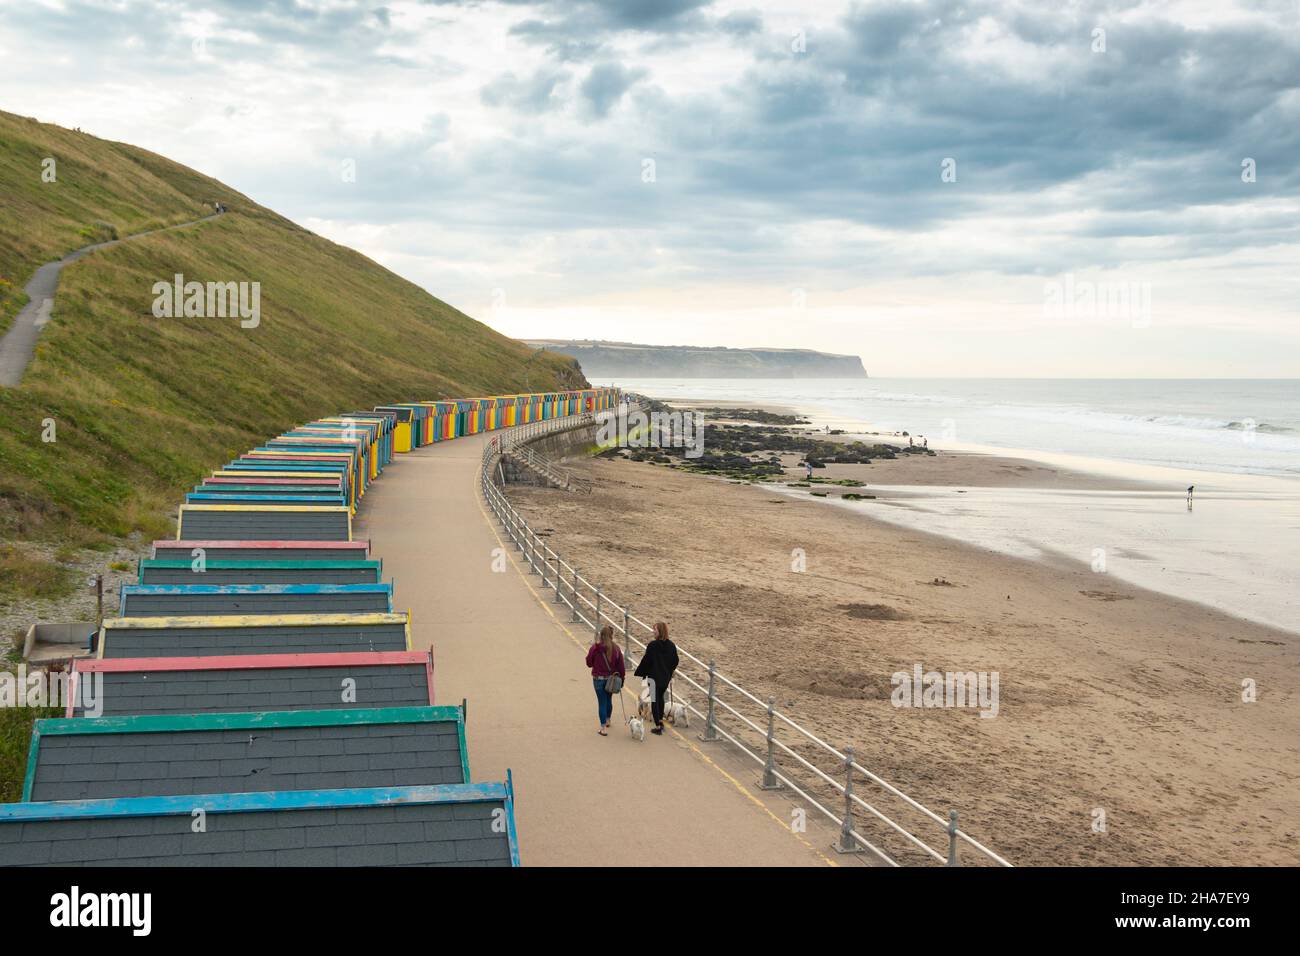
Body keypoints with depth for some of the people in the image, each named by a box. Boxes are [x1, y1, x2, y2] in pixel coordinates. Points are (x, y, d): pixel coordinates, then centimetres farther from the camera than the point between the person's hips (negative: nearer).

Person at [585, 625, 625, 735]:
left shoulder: (595, 648, -15)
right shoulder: (616, 648, -8)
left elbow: (589, 663, -5)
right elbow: (621, 666, -3)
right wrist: (622, 679, 8)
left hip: (598, 678, -3)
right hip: (611, 678, 3)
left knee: (602, 702, 1)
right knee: (609, 700, 22)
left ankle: (604, 728, 0)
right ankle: (607, 720, 42)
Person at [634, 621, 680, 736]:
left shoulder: (652, 645, -19)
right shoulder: (671, 646, -4)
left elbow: (646, 661, -15)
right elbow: (675, 662, 5)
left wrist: (641, 674, -2)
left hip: (654, 677, -5)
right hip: (666, 677, 5)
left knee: (655, 700, 4)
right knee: (660, 697, 26)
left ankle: (658, 727, 4)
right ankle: (661, 721, 33)